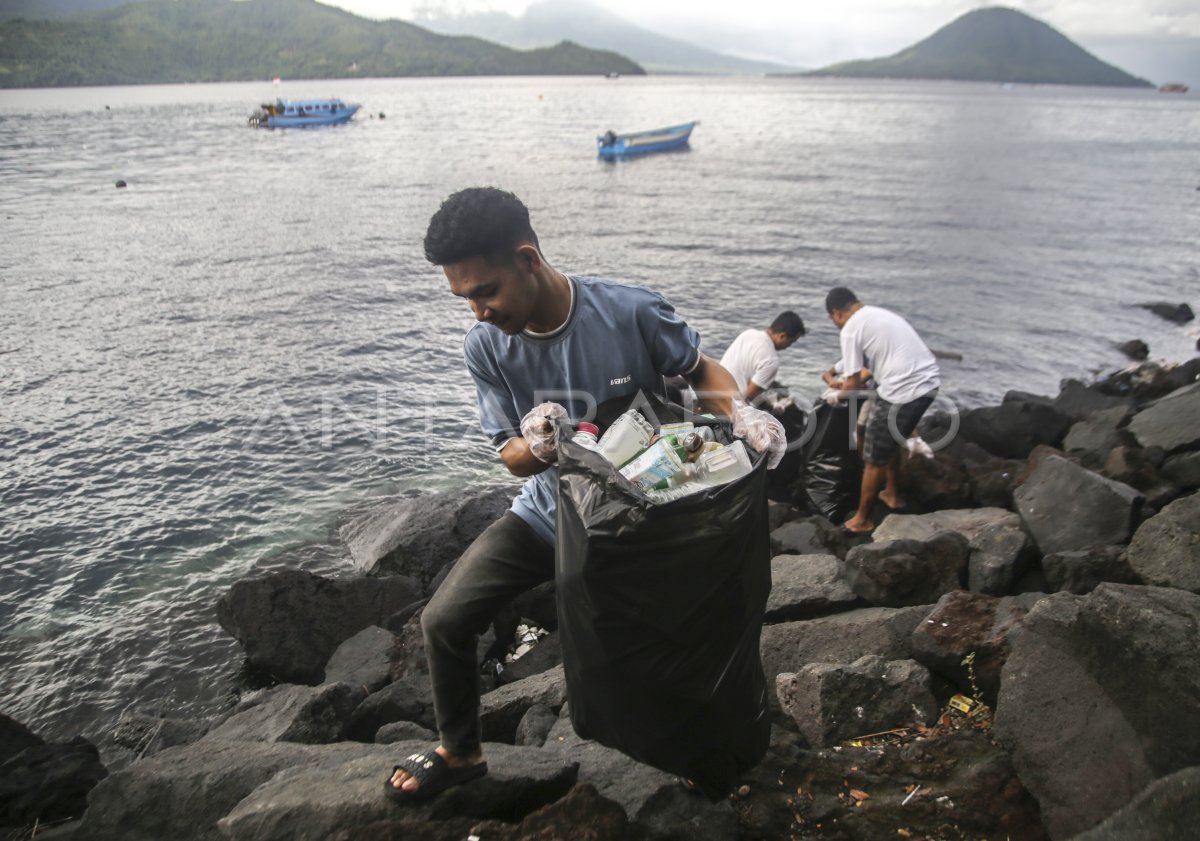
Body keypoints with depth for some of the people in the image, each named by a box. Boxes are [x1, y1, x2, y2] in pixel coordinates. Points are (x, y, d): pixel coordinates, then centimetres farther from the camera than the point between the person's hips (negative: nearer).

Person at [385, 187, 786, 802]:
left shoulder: (631, 312, -24)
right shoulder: (486, 346, -15)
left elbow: (700, 370, -6)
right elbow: (512, 458, -8)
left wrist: (742, 413, -27)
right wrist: (533, 447, -33)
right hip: (549, 511, 3)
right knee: (443, 621, -2)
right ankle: (459, 753, 25)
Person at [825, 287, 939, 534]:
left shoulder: (851, 329, -6)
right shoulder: (881, 314, 20)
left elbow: (854, 383, -3)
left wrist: (841, 386, 18)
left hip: (904, 391, -9)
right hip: (928, 381, 9)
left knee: (874, 459, 8)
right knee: (891, 441, 31)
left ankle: (862, 520, 21)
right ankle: (892, 494, 47)